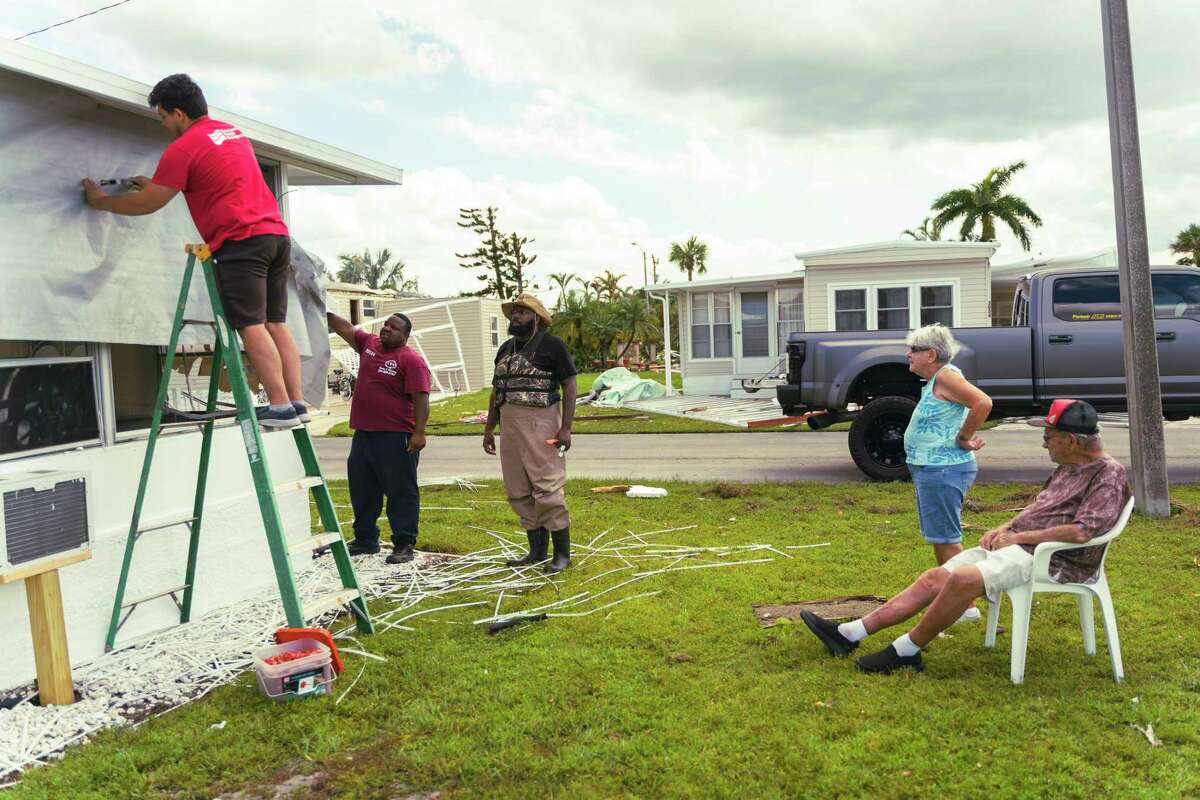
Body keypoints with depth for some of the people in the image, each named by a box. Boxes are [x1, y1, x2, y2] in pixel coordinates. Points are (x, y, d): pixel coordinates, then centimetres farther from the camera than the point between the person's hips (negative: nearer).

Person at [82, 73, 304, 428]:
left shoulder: (183, 147, -2)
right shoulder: (234, 133, 23)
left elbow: (148, 204, 3)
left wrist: (101, 201, 20)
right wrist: (155, 185, 38)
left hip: (242, 242, -8)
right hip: (276, 234, 8)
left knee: (251, 327, -8)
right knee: (275, 323, 7)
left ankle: (280, 407, -14)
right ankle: (297, 403, 4)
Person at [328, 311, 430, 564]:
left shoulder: (411, 360, -10)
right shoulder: (369, 343, 12)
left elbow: (421, 398, -16)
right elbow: (345, 327, 21)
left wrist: (419, 432, -22)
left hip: (395, 438, -8)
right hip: (363, 434, 8)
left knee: (401, 491, -2)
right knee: (362, 491, 16)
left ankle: (404, 545, 5)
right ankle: (365, 540, 30)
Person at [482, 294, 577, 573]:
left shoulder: (552, 344, -3)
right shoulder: (506, 349, 17)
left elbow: (569, 386, -6)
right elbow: (496, 391, 21)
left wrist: (566, 428, -13)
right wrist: (488, 429, 17)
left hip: (541, 424, -7)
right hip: (510, 425, 7)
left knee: (547, 488, -8)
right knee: (518, 492, 9)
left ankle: (563, 552, 3)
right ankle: (537, 550, 20)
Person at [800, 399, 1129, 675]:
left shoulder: (1108, 475, -11)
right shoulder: (1067, 468, 19)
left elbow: (1082, 531, -23)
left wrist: (1020, 536, -16)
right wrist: (1004, 528, 10)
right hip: (1017, 544, 9)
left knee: (964, 578, -32)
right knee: (935, 578, -4)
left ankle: (905, 652, -18)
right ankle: (848, 634, -6)